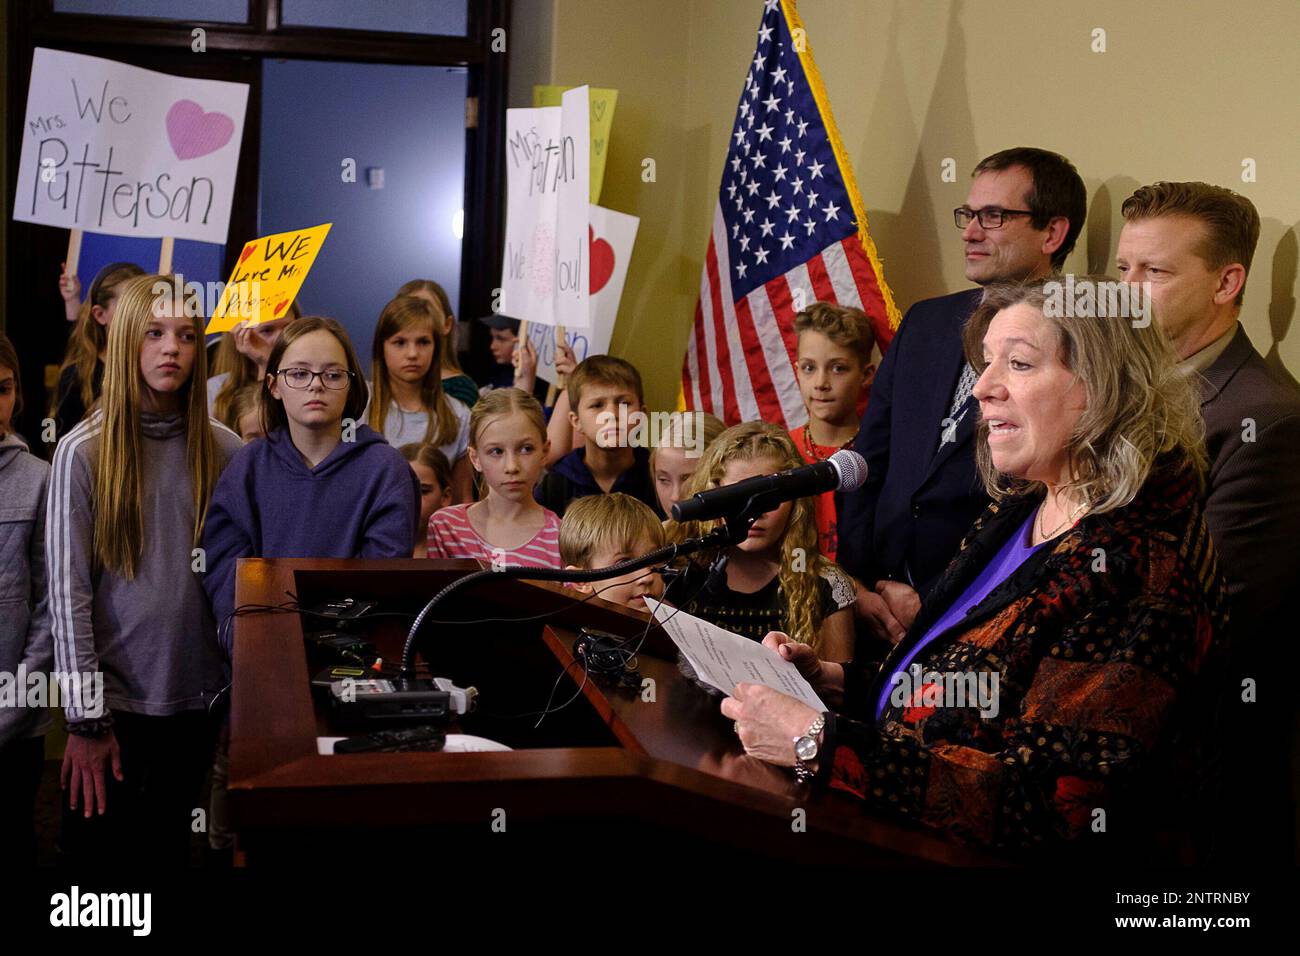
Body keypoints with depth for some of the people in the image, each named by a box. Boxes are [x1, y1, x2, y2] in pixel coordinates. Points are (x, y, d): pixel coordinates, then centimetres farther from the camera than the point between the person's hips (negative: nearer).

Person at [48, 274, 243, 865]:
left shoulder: (223, 450, 3)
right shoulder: (84, 451, -7)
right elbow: (68, 590, -8)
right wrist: (85, 717, -11)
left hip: (194, 698, 3)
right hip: (113, 700, -3)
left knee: (170, 848, 14)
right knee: (100, 845, 7)